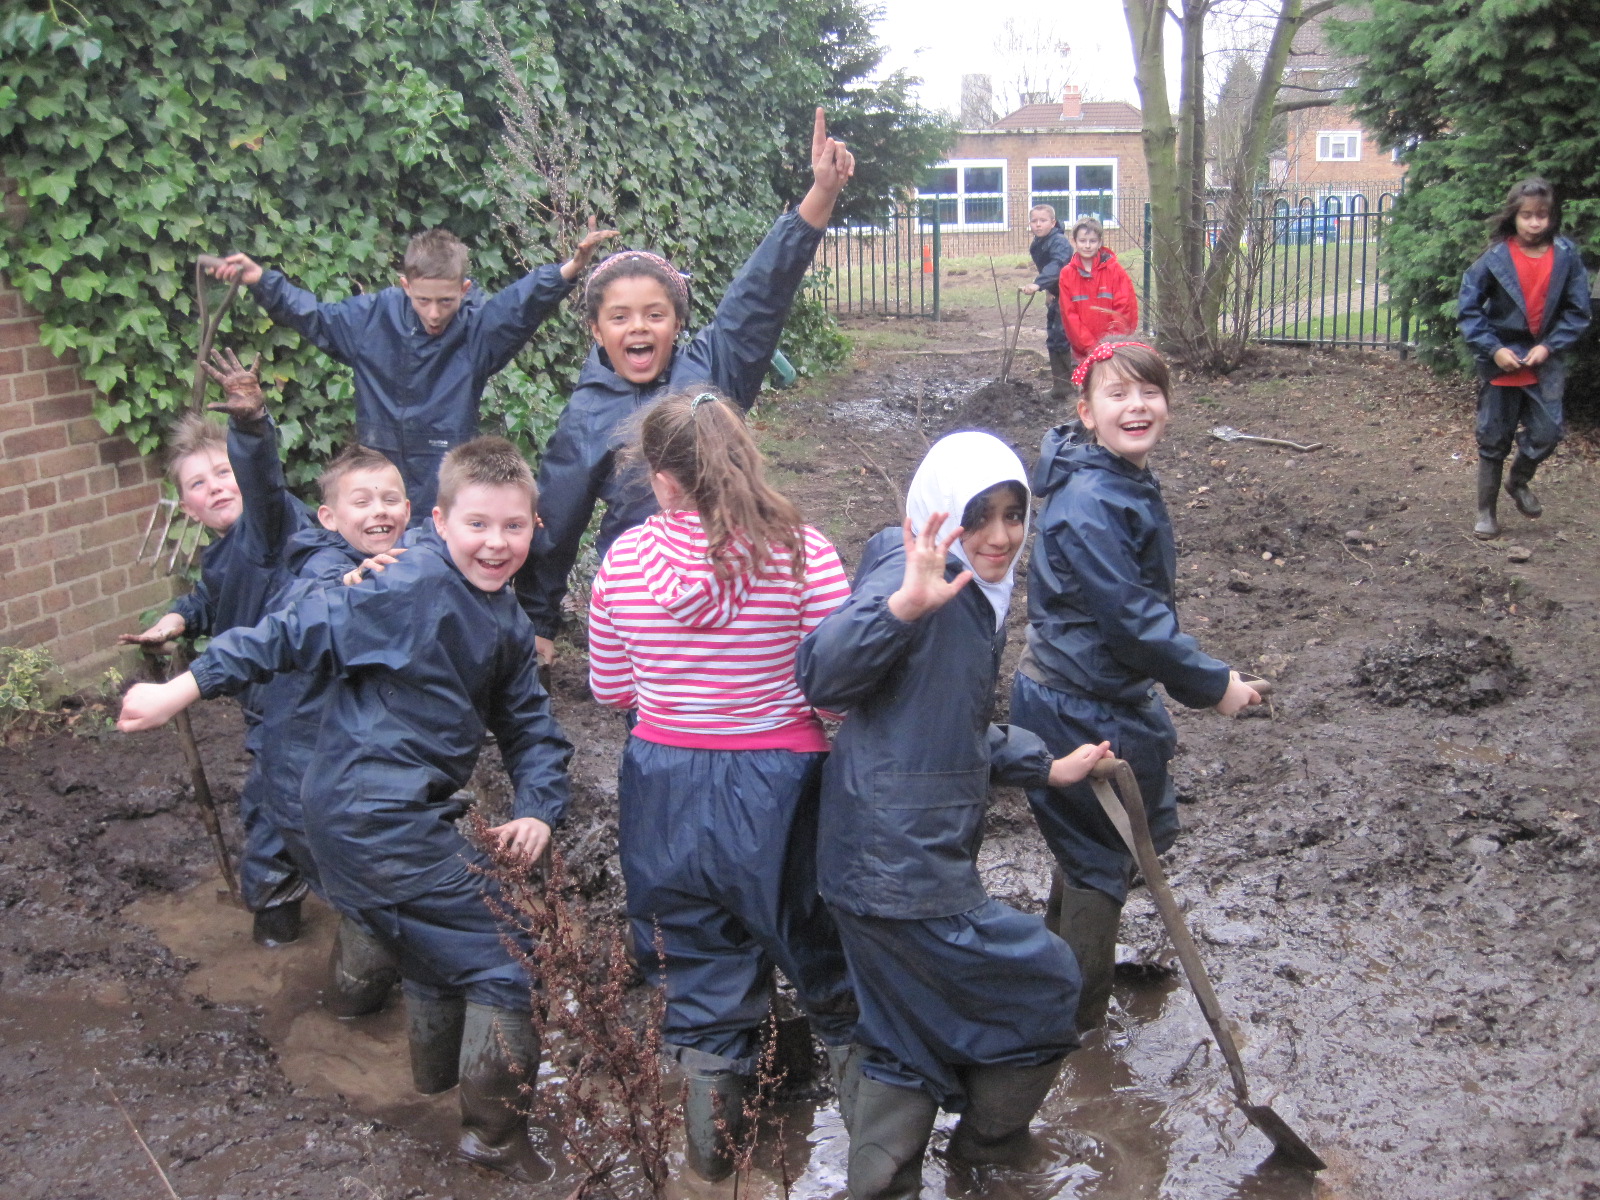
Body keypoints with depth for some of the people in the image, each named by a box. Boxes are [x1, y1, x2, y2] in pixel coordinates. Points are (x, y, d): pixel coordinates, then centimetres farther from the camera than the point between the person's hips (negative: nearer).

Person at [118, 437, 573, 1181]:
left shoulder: (508, 626, 9)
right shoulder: (412, 588, -19)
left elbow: (530, 727, 12)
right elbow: (296, 634, -20)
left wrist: (537, 808, -4)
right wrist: (181, 690, -20)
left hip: (412, 813, 9)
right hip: (376, 818, -9)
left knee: (437, 945, 29)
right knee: (506, 959, -3)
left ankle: (441, 1076, 54)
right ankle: (492, 1133, 13)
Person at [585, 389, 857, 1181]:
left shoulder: (626, 558, -8)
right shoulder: (800, 551, -14)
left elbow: (609, 690, 3)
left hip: (666, 786, 2)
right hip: (775, 790, -1)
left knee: (702, 973, 18)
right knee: (823, 960, 22)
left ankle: (711, 1145, 29)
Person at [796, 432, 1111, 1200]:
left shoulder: (977, 598, 14)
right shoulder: (914, 576, -17)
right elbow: (822, 677, -32)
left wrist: (1049, 768, 27)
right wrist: (906, 602, -46)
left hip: (907, 858, 9)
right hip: (900, 867, -9)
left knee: (911, 1039, 17)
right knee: (1042, 982, 9)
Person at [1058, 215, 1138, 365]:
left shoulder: (1114, 269, -2)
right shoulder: (1067, 274, 2)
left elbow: (1125, 310, -5)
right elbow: (1069, 314, -2)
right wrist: (1090, 346, -8)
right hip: (1083, 351, 2)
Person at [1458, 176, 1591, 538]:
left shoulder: (1566, 256, -5)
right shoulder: (1495, 258, -10)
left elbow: (1577, 310, 0)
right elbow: (1469, 306, -6)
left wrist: (1550, 346, -11)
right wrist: (1493, 349, -14)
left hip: (1545, 362, 1)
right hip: (1501, 361, -1)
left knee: (1547, 432, -3)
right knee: (1494, 440, 7)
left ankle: (1519, 481, 29)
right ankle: (1486, 512, 21)